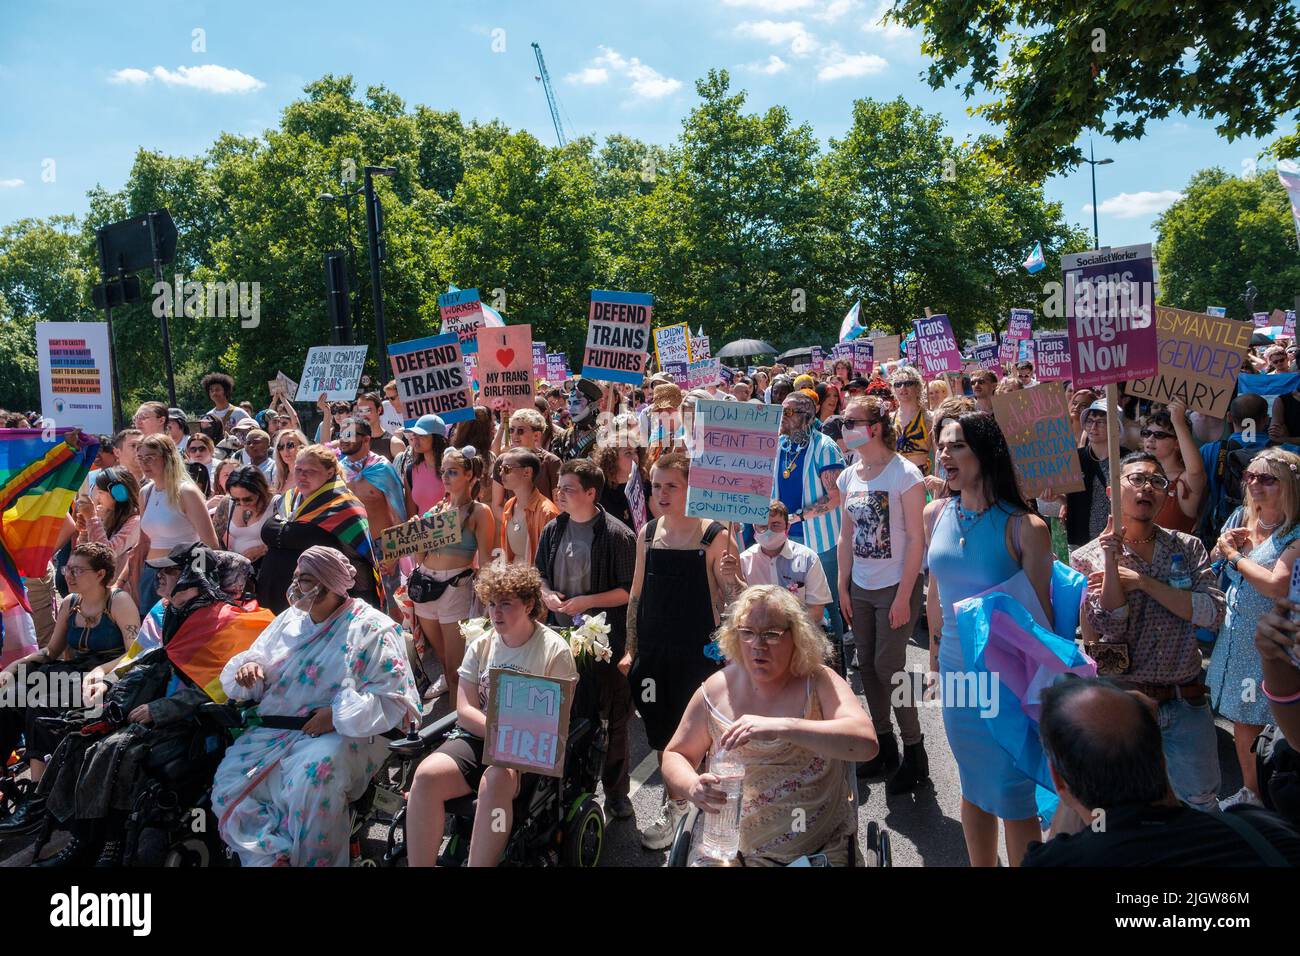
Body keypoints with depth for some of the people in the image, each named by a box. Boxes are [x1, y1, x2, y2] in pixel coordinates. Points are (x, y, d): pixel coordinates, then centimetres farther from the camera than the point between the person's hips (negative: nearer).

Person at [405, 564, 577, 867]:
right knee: (427, 774, -24)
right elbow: (465, 711, 2)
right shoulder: (481, 645, 9)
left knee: (496, 779, -36)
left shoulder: (555, 650, -4)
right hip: (477, 737, 4)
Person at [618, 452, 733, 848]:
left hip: (697, 653, -4)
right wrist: (630, 649, 11)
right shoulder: (648, 532, 5)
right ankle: (675, 805, 33)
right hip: (653, 652, 5)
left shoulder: (714, 536, -10)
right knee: (662, 733, 13)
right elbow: (637, 594, 11)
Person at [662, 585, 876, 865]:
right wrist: (692, 787, -18)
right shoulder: (715, 690, -3)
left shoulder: (819, 682, -8)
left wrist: (781, 727, -36)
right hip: (743, 851, 0)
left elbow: (866, 742, -24)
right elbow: (675, 756, 6)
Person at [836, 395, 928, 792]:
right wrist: (843, 586, 9)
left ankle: (914, 752, 12)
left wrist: (904, 595, -15)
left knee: (888, 666, -5)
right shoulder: (849, 476, 7)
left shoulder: (904, 473, -12)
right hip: (860, 588, 6)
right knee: (867, 664, 9)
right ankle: (884, 743, 26)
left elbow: (916, 539, -13)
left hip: (896, 587, -6)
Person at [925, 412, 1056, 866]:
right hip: (955, 668, 5)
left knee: (1012, 795, 5)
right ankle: (981, 865, 38)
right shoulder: (935, 514, -1)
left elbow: (1040, 611, -11)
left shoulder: (1024, 528, -16)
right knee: (973, 785, 20)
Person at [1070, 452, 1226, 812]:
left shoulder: (1188, 548, 4)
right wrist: (1111, 559, -23)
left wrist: (1141, 581, -16)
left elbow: (1213, 613, -11)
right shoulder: (1090, 556, -5)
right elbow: (1110, 627, -17)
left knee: (1201, 804, 15)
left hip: (1186, 705, 3)